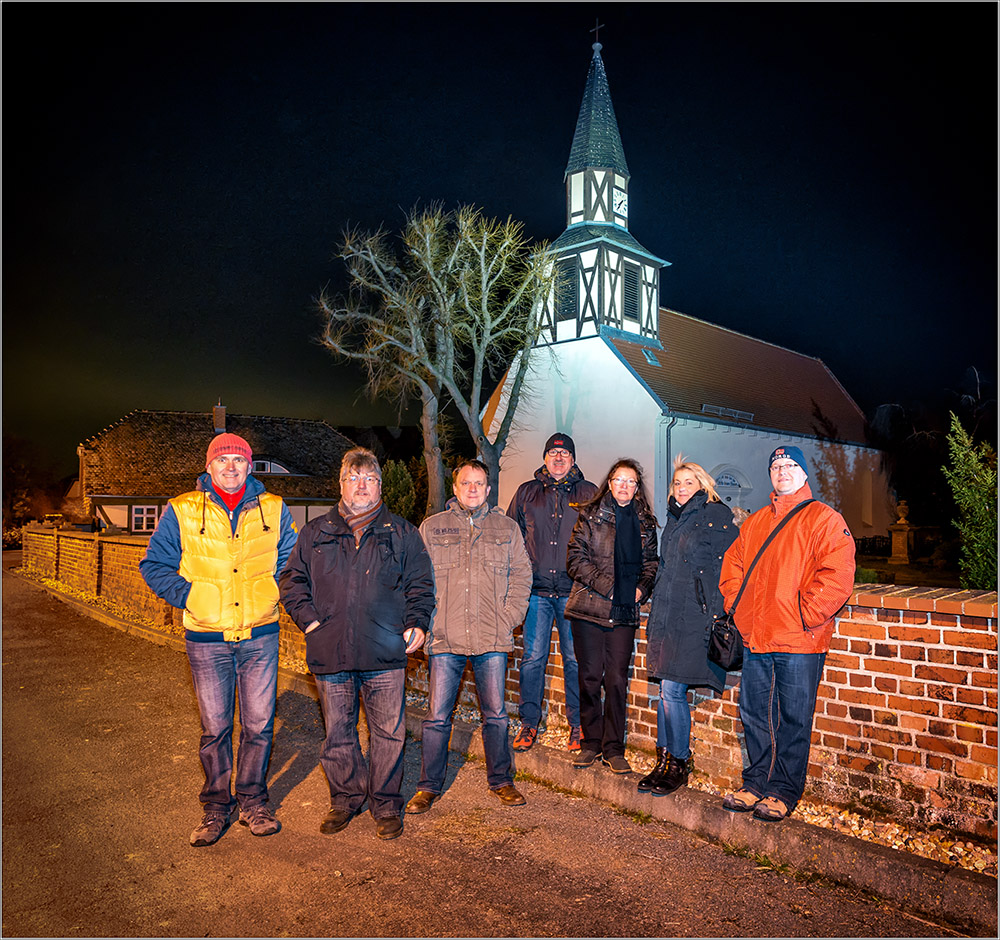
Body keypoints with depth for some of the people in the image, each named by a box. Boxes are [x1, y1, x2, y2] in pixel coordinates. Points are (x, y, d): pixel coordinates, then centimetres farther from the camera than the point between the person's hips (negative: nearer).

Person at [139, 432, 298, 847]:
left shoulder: (273, 509, 4)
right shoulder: (181, 511, 0)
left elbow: (293, 560, 15)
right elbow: (154, 565, 6)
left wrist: (274, 588, 0)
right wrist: (189, 595, -6)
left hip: (260, 635, 1)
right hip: (207, 638, -1)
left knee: (259, 724, 7)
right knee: (214, 728, 9)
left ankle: (253, 801, 26)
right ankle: (216, 807, 26)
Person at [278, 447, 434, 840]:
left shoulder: (402, 533, 7)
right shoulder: (315, 533, 10)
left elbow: (421, 583, 9)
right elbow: (292, 580, 13)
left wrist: (416, 623, -4)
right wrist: (308, 618, 0)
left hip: (385, 654, -1)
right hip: (330, 654, 2)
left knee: (388, 733, 5)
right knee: (338, 734, 13)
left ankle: (386, 805, 22)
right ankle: (345, 799, 31)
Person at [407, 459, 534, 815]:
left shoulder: (507, 528, 10)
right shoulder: (431, 527, 8)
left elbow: (521, 575, 9)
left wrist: (507, 619, -1)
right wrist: (426, 622, -4)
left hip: (492, 640, 1)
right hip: (445, 640, 0)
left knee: (496, 715, 9)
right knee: (437, 716, 5)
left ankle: (501, 780, 27)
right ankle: (429, 785, 21)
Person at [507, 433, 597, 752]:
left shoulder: (588, 494, 8)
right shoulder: (527, 492, 11)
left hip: (574, 589, -1)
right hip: (537, 588, 1)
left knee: (575, 658, 4)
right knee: (533, 657, 3)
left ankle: (578, 724, 18)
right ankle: (529, 722, 17)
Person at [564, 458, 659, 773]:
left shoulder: (645, 523, 11)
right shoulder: (591, 516, 2)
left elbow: (650, 562, 15)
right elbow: (576, 558, -3)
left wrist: (642, 588, -3)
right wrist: (605, 585, -12)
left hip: (625, 612, 2)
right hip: (589, 608, -2)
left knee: (617, 680, 2)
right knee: (590, 678, 4)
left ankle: (613, 748, 15)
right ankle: (591, 743, 19)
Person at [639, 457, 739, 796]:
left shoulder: (716, 516, -5)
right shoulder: (674, 518, 18)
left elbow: (727, 568, -9)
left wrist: (716, 614, -13)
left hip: (693, 617, -7)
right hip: (666, 614, 7)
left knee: (672, 690, -6)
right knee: (666, 689, 9)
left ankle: (679, 765, 9)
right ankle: (664, 762, 19)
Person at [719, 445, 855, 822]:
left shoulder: (824, 519, -3)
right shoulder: (754, 522, 16)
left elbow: (837, 576, -14)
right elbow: (732, 566, 23)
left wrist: (803, 615, -16)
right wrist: (737, 608, 9)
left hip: (799, 642, -6)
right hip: (756, 638, 6)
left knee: (793, 720, 3)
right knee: (754, 716, 12)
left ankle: (784, 792, 17)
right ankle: (756, 783, 26)